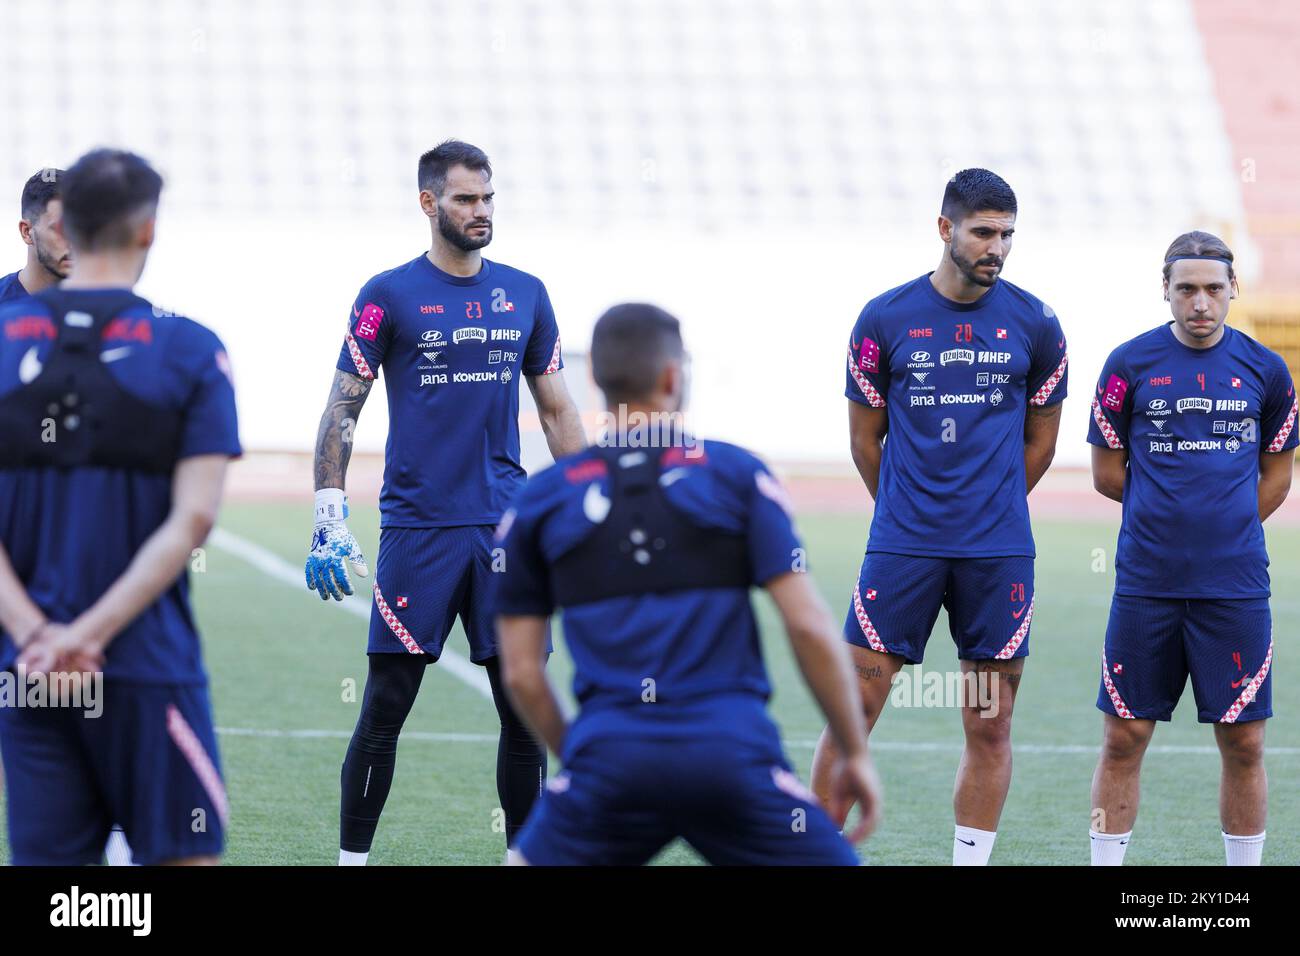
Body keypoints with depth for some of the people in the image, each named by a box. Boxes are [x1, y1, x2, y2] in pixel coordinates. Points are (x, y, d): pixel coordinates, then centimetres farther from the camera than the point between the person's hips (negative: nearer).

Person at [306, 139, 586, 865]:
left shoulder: (525, 295, 9)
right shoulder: (389, 296, -2)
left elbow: (558, 411, 15)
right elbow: (342, 410, -1)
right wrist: (330, 518, -9)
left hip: (507, 529, 3)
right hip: (417, 528, -3)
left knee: (526, 709, 4)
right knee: (386, 708, -1)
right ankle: (353, 856, 8)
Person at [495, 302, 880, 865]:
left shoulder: (538, 502, 12)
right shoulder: (735, 474, 7)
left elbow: (521, 674, 11)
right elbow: (809, 627, 0)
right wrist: (855, 752, 9)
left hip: (608, 759, 1)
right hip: (732, 754, -1)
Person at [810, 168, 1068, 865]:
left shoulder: (1034, 325, 3)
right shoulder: (885, 319, -1)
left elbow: (1039, 442, 13)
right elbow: (865, 438, 8)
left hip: (999, 553, 1)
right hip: (901, 544, -1)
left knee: (989, 727, 4)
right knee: (854, 707, -3)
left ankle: (970, 861, 12)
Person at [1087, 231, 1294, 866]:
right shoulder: (1130, 364, 0)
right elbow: (1107, 473, 7)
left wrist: (1225, 528, 8)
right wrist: (1166, 513, 10)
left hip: (1235, 587, 1)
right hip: (1146, 582, -1)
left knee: (1243, 743, 2)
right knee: (1123, 740, 2)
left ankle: (1245, 868, 13)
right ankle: (1106, 865, 11)